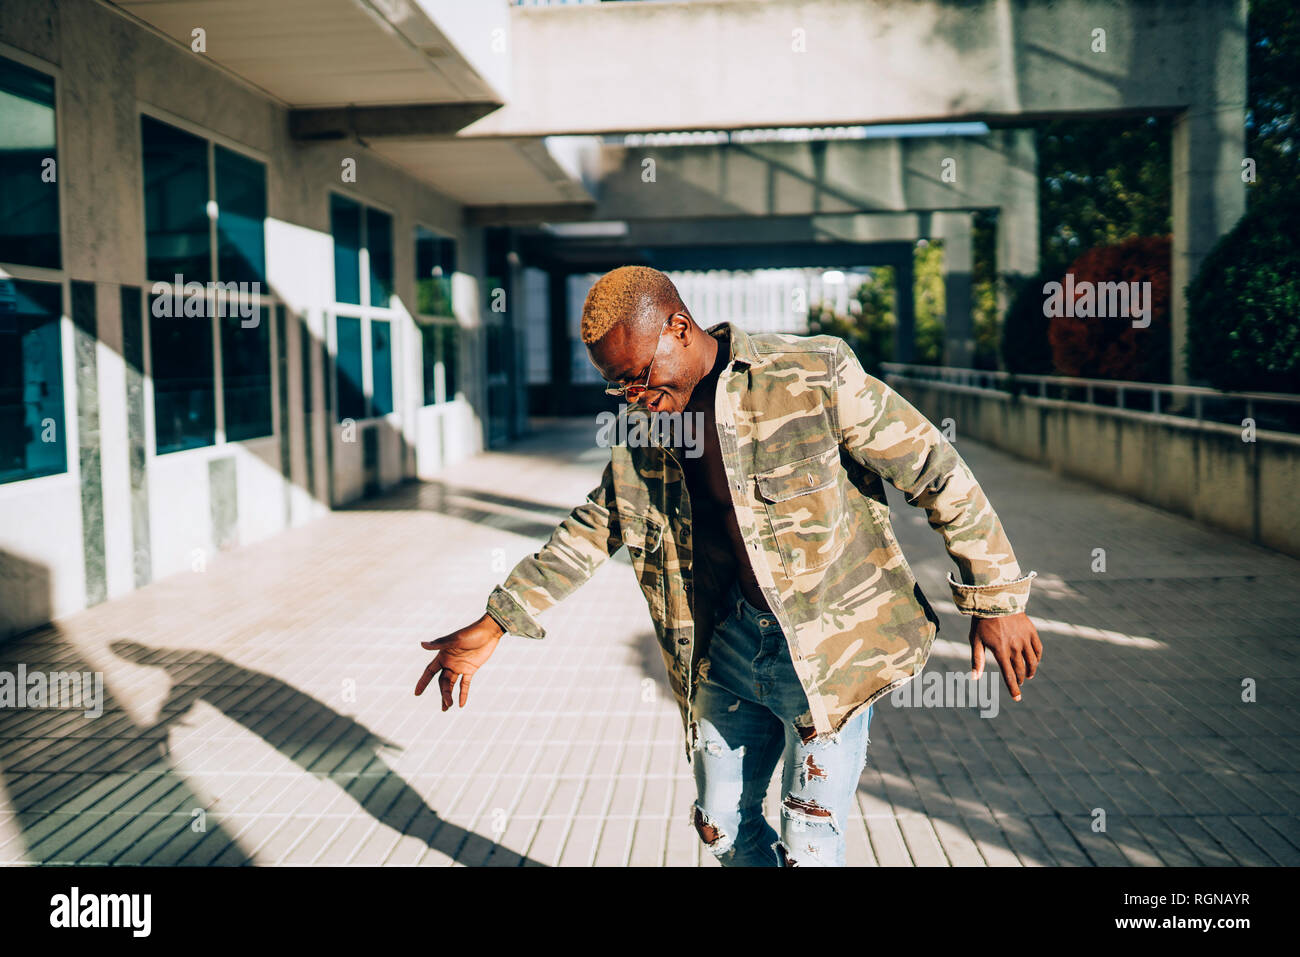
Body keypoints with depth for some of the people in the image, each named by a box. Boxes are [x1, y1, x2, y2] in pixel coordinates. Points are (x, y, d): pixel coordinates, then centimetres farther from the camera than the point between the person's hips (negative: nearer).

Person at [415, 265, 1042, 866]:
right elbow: (589, 531, 12)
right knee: (721, 827, 14)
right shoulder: (645, 426, 2)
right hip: (732, 641, 6)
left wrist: (995, 598, -8)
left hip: (831, 647, -6)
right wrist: (493, 625, 9)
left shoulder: (815, 377, -16)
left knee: (806, 847, -3)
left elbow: (934, 470, -10)